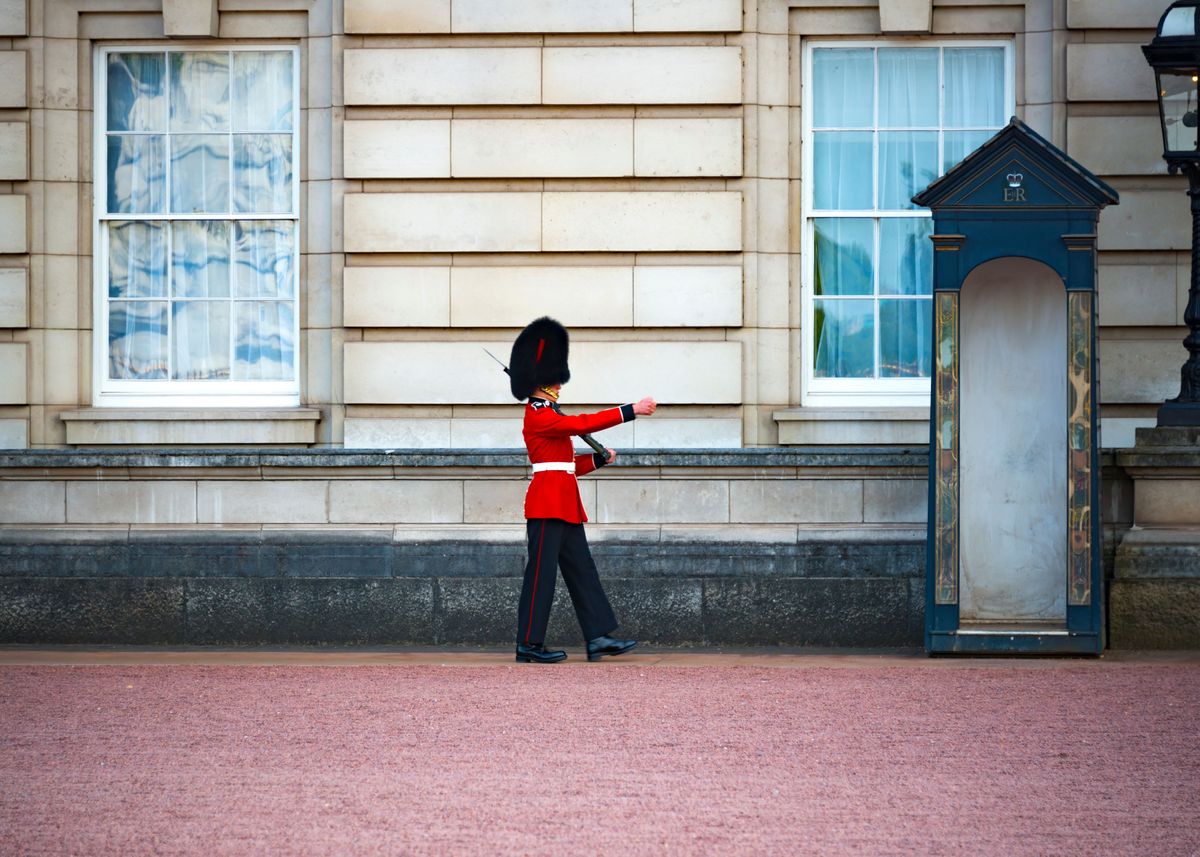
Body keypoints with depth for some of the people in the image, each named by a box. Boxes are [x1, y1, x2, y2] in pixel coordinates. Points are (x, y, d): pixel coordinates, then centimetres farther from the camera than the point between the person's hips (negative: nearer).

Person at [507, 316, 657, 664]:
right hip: (548, 502, -10)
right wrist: (632, 411, -23)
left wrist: (599, 459, 12)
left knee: (581, 570, 7)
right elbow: (583, 423, -22)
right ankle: (529, 644, -3)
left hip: (565, 504, 10)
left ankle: (599, 637, 5)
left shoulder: (548, 415, 20)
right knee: (541, 572, -7)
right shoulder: (538, 416, -12)